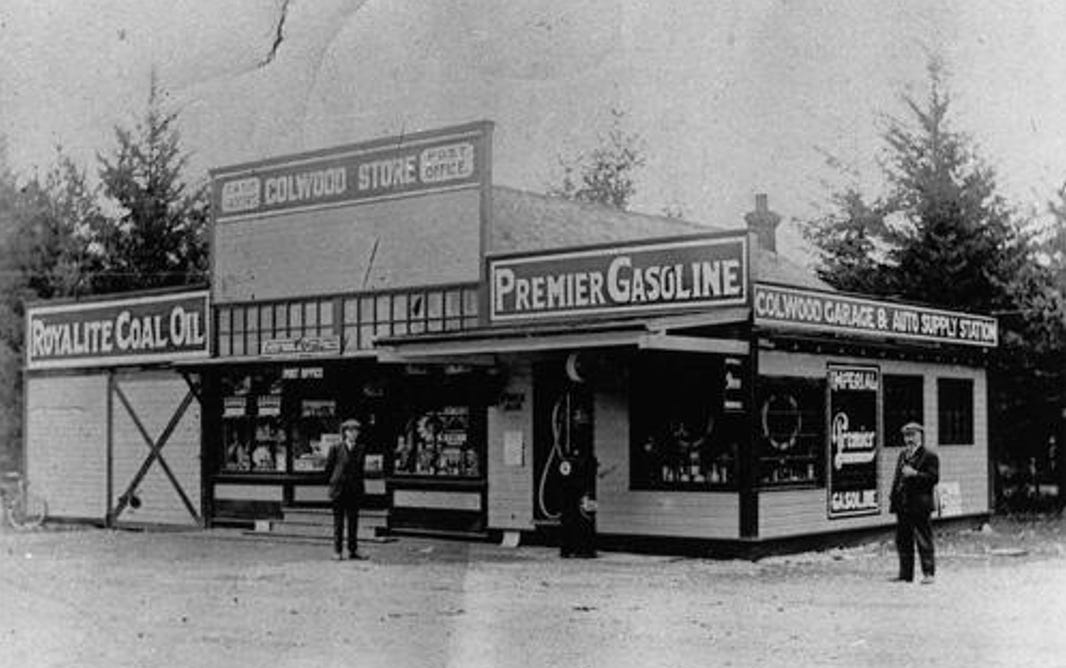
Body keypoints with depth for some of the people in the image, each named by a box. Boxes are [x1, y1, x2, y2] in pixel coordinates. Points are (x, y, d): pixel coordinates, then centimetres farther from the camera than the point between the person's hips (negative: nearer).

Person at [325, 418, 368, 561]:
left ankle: (353, 550, 7)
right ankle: (337, 551, 5)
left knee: (353, 521, 3)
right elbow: (328, 467, 7)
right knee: (338, 521, 1)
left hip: (355, 490, 2)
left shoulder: (361, 449, 6)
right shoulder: (336, 448, -1)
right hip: (339, 489, -2)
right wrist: (333, 482, 11)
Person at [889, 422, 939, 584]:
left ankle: (928, 573, 0)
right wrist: (892, 498, 15)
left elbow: (934, 478, -12)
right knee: (903, 541, 10)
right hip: (902, 505, 8)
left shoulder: (930, 456, -4)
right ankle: (905, 574, 18)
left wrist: (915, 474, -21)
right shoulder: (903, 454, 19)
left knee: (923, 540, -5)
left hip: (920, 505, -8)